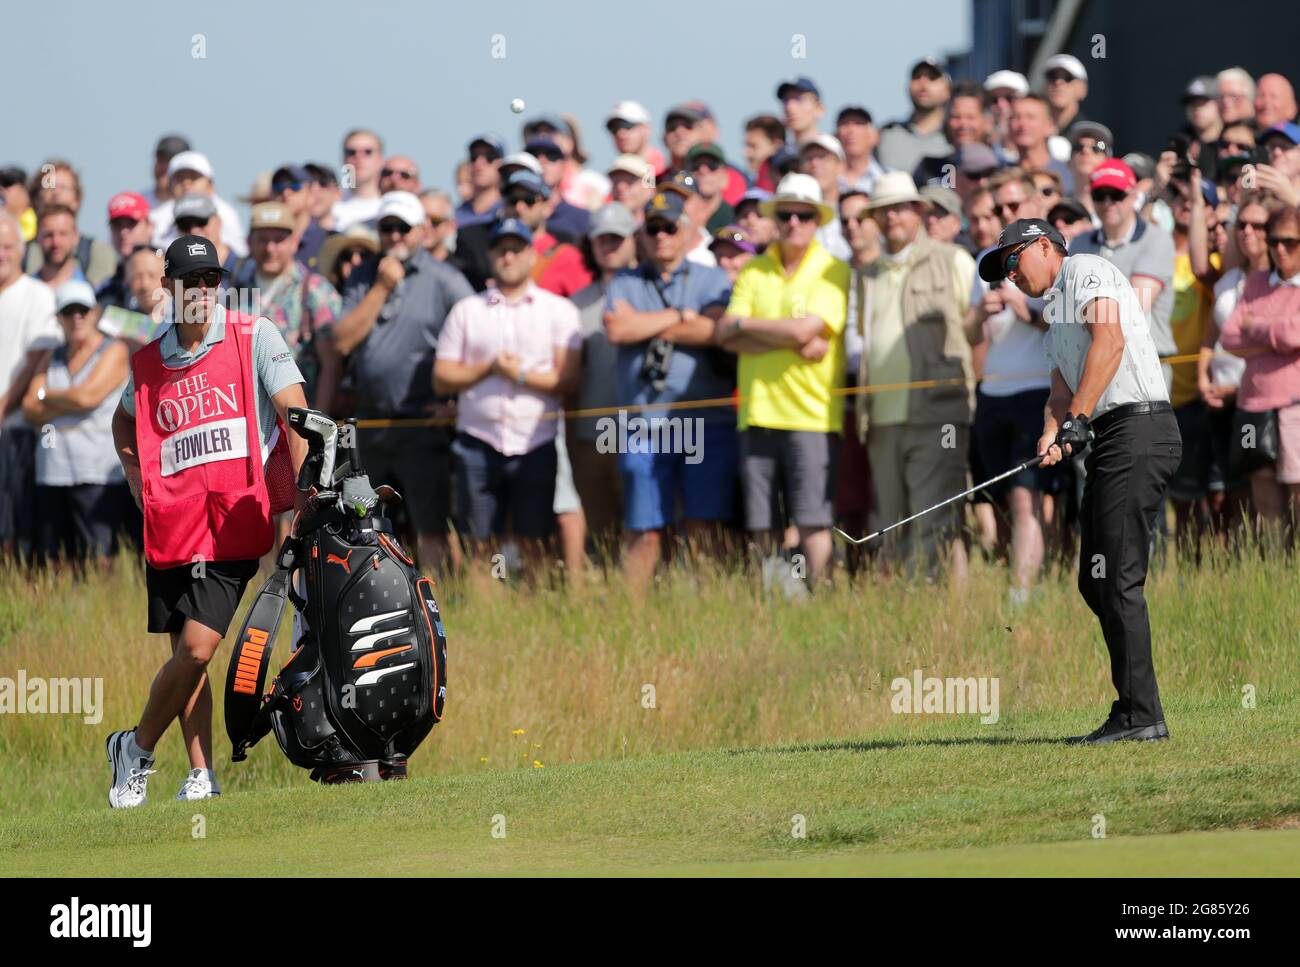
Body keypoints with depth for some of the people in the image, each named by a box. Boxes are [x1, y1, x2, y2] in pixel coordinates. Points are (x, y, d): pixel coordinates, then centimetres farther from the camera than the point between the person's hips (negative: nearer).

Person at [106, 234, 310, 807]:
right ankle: (201, 775, 11)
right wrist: (133, 472, 15)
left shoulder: (254, 338, 1)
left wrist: (304, 486, -18)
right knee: (188, 655, 5)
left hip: (234, 527, -4)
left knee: (196, 650, -12)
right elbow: (125, 420, 33)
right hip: (170, 525, 4)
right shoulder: (149, 363, 13)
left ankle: (137, 749, 6)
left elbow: (294, 409, -7)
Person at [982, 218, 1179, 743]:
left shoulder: (1087, 271, -1)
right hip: (1110, 443, 10)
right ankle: (1133, 708, 12)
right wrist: (1052, 435, -5)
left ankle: (1141, 715, -13)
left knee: (1117, 579, -13)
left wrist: (1078, 418, -22)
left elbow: (1109, 340, -18)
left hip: (1137, 428, -10)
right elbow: (1063, 392, 18)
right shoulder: (1055, 317, 28)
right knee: (1096, 582, 10)